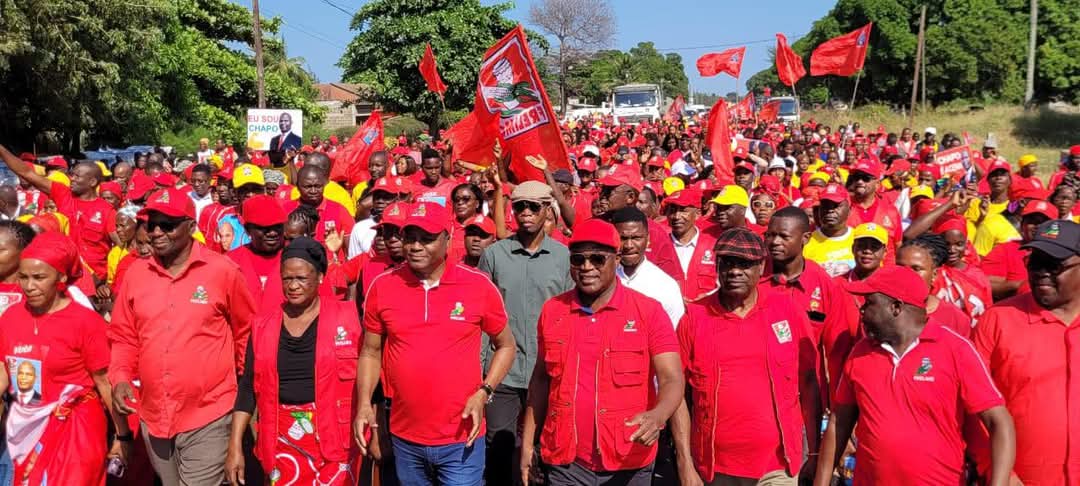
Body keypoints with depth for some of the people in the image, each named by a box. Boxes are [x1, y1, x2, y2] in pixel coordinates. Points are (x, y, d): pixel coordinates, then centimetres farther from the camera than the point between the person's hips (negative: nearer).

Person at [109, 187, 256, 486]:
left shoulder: (223, 271, -8)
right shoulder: (135, 273, 3)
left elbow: (247, 331, 3)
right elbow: (124, 338, 11)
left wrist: (242, 381, 7)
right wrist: (121, 378, -5)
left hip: (207, 417, -5)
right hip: (153, 417, 5)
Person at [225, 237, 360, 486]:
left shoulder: (345, 317, -3)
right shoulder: (263, 323, 5)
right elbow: (248, 387, 8)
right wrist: (235, 446, 3)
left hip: (333, 437, -2)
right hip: (282, 440, 2)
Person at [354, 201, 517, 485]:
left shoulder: (479, 285, -7)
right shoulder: (382, 287, -2)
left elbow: (506, 345, 3)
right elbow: (371, 351, 8)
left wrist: (484, 393, -10)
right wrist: (364, 403, -5)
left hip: (461, 439, -3)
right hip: (404, 438, 3)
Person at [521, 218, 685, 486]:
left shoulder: (649, 311, -8)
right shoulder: (552, 310, 2)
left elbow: (672, 379, -13)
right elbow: (541, 377, 11)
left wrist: (658, 415, -33)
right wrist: (527, 443, 8)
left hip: (629, 463, -2)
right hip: (565, 461, 2)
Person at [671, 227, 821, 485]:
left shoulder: (788, 310, -2)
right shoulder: (695, 316, -2)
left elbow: (809, 383, 3)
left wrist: (815, 451, 2)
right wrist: (685, 464, -5)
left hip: (779, 465, 0)